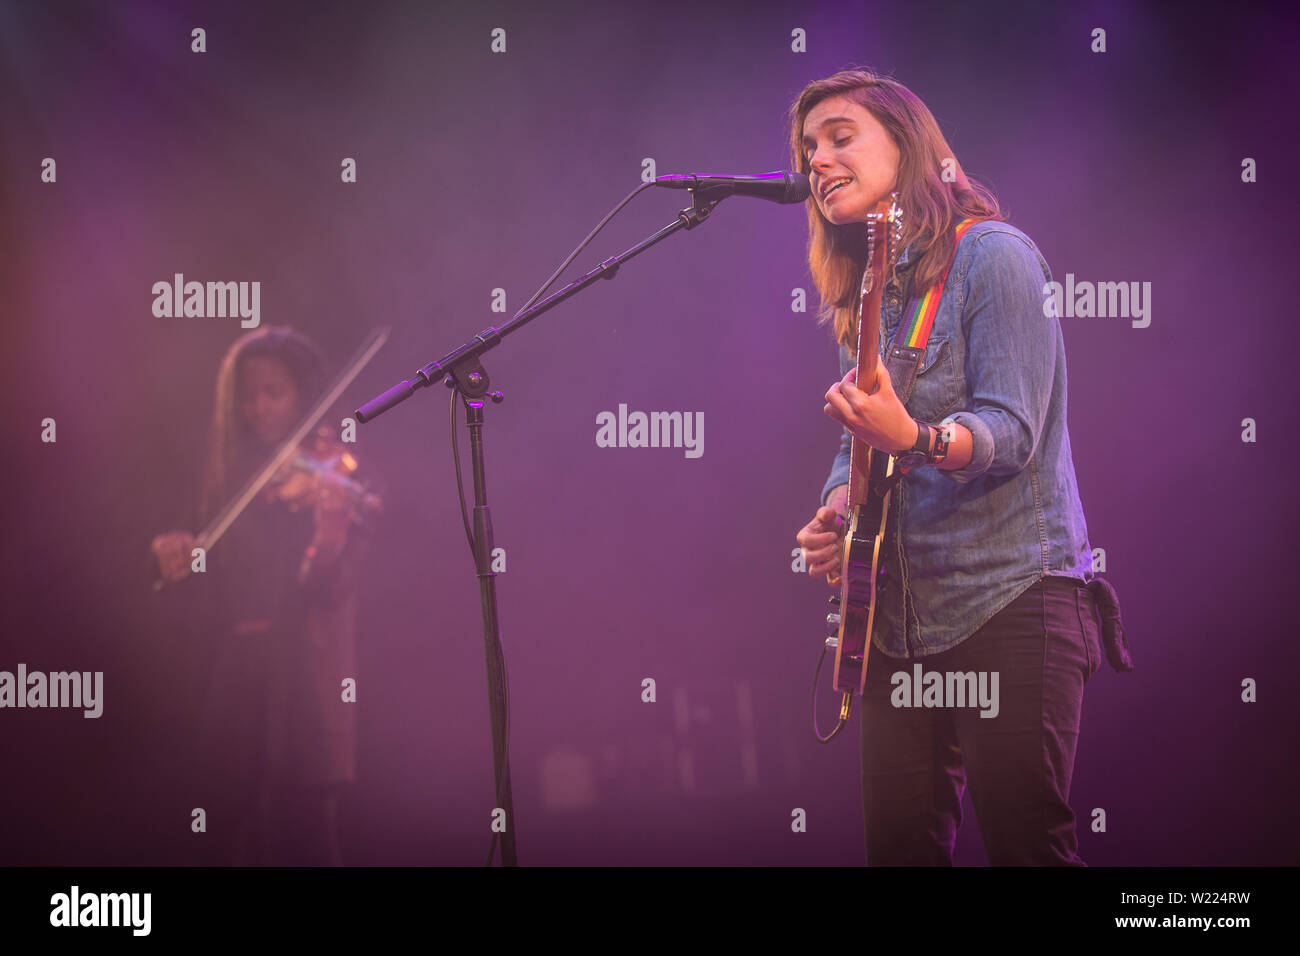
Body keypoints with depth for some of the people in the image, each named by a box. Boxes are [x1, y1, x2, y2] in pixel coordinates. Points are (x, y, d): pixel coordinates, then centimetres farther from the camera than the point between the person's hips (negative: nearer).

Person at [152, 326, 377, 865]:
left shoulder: (331, 473, -2)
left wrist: (332, 524, -34)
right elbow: (214, 595, 12)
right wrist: (181, 561, -8)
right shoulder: (233, 478, 14)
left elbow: (330, 590, -15)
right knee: (235, 835, 3)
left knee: (300, 837, -13)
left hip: (303, 679, -5)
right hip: (236, 678, 5)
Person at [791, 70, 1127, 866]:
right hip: (899, 614, 7)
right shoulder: (866, 294, 15)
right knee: (901, 845, 7)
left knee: (1028, 847, -9)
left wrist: (914, 438, -35)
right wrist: (835, 514, -1)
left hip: (1009, 599, -7)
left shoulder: (991, 256, -7)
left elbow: (1013, 432, -16)